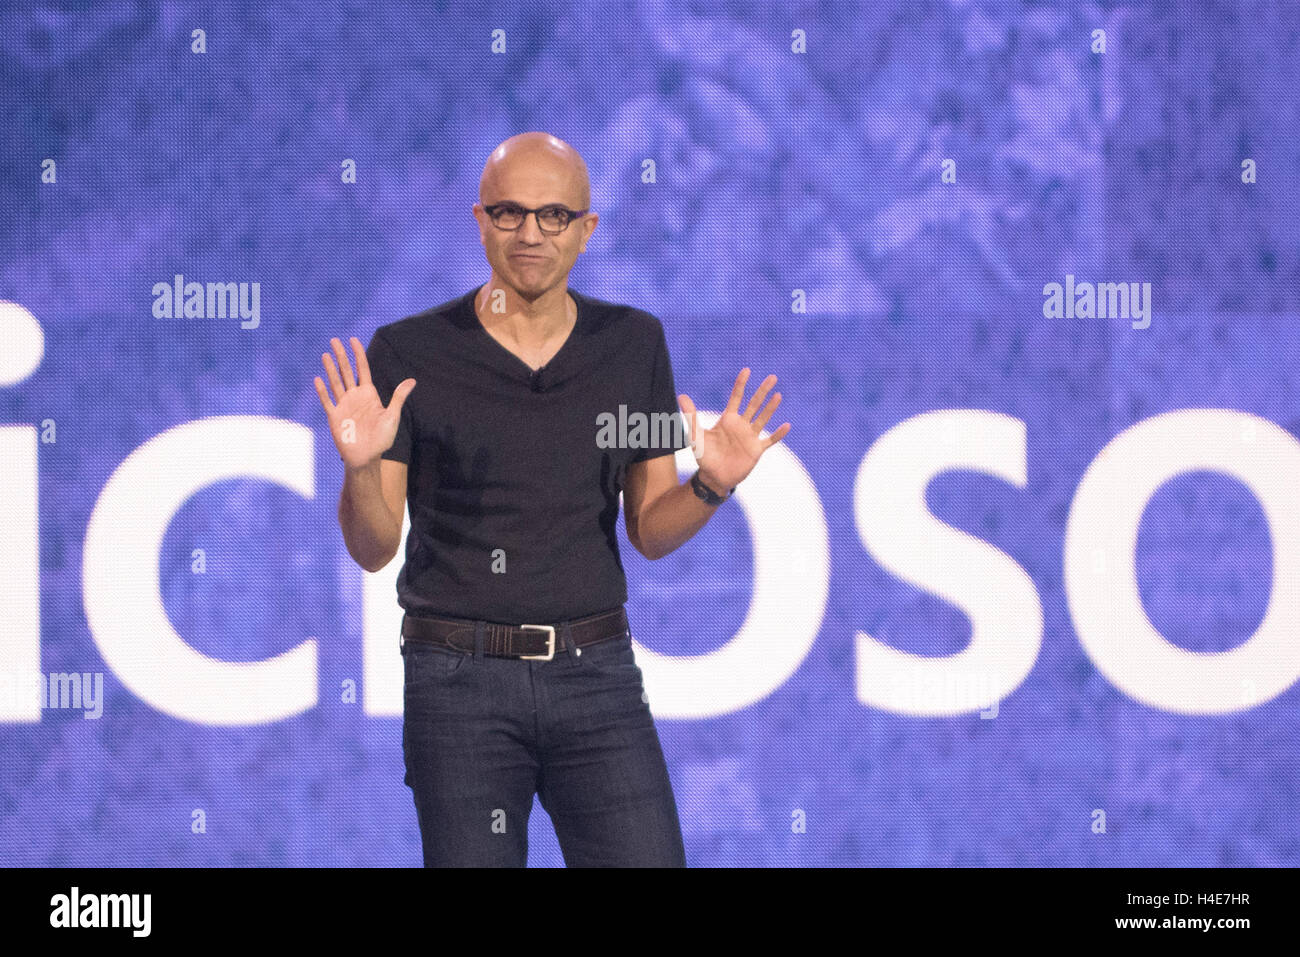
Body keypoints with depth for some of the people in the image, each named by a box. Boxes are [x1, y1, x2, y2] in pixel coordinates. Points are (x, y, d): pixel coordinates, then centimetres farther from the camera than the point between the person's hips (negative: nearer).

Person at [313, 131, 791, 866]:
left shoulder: (633, 344, 5)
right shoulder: (407, 355, -3)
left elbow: (651, 531, 9)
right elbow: (375, 549, -2)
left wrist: (712, 486, -11)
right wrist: (360, 469, -22)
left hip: (596, 674, 2)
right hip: (459, 680, -2)